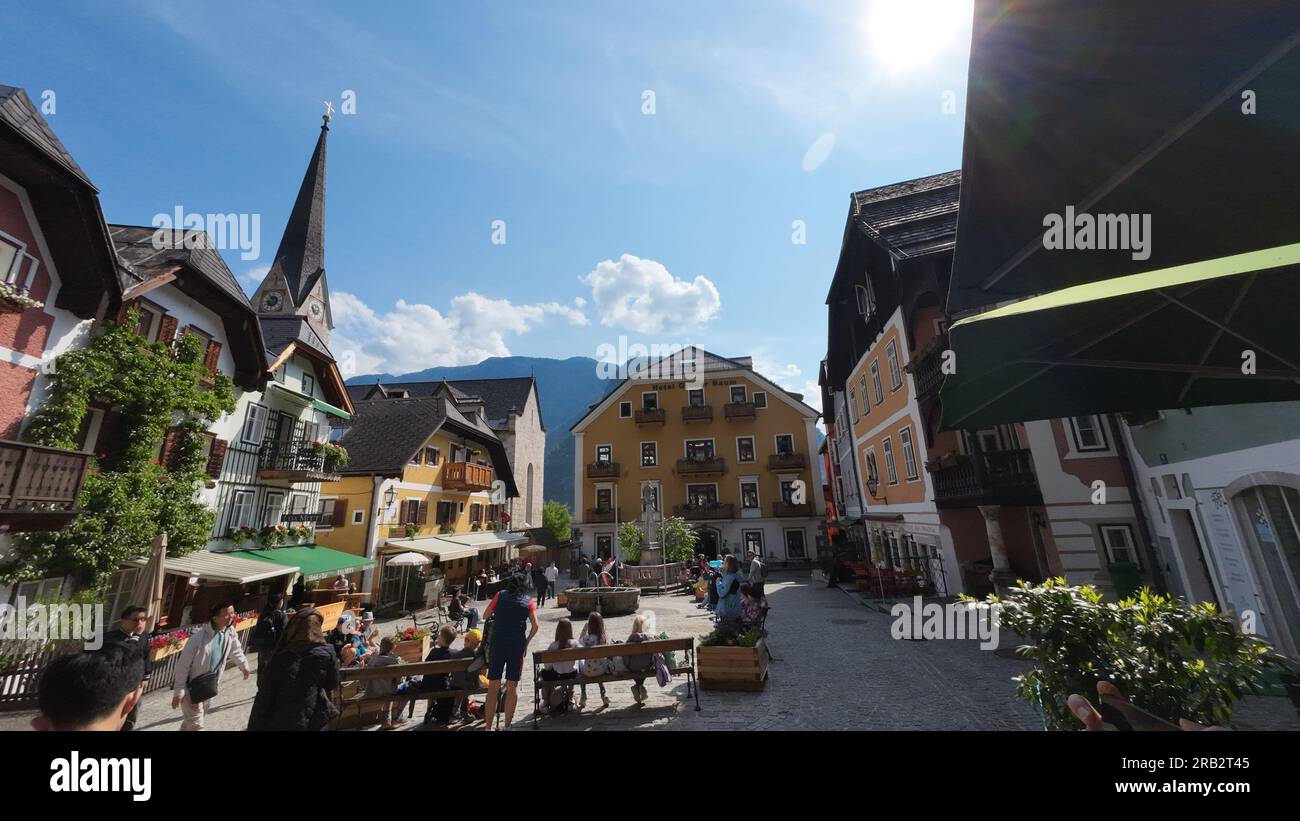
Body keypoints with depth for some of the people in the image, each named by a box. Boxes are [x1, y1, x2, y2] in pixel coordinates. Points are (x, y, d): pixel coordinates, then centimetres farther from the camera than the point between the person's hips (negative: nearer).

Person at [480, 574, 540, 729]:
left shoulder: (500, 595, 6)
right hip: (517, 645, 0)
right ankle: (507, 725, 17)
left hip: (497, 644, 0)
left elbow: (485, 616, 8)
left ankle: (488, 726, 13)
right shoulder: (529, 602, 5)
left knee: (493, 687, 10)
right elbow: (535, 626, -3)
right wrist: (527, 642, 10)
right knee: (512, 686, 12)